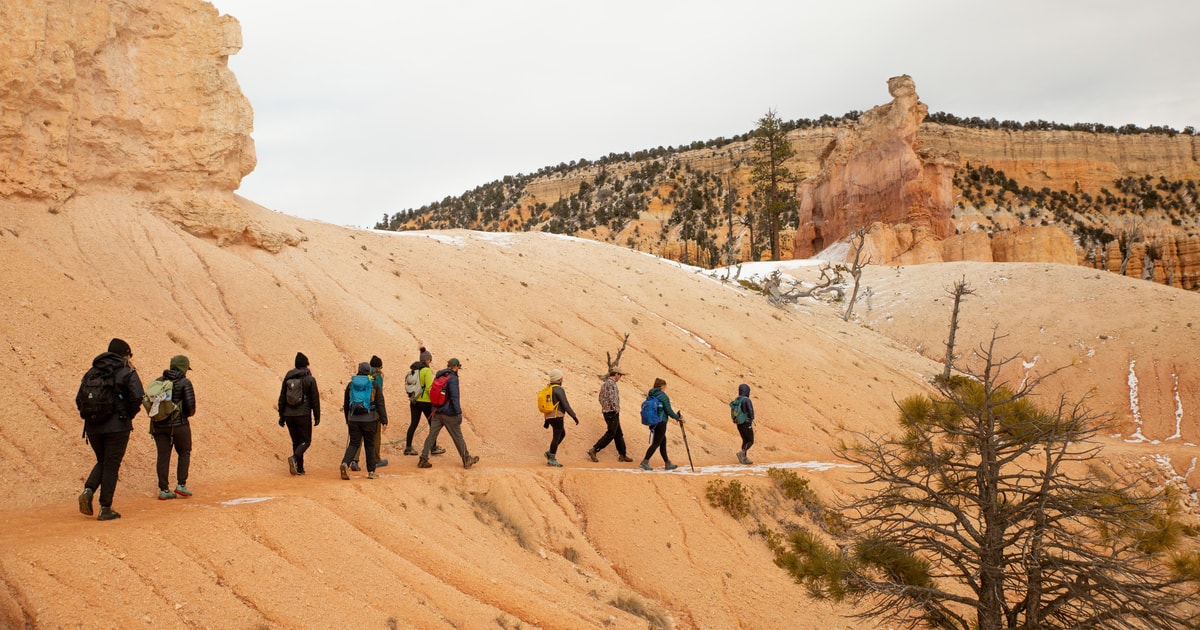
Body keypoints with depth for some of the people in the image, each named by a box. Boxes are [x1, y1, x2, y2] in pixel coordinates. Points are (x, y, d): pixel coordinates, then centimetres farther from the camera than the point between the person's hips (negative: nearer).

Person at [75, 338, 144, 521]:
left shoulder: (91, 372, 12)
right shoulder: (127, 372, -4)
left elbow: (79, 400, 9)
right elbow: (137, 397, -15)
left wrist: (91, 415, 16)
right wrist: (129, 415, 1)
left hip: (93, 427, 5)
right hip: (117, 427, -5)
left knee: (102, 462, 22)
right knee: (111, 465, 2)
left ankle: (88, 490, -1)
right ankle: (105, 509, 4)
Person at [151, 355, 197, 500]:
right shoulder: (184, 382, -6)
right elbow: (190, 404, -13)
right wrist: (189, 413, 8)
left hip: (159, 424, 4)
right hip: (178, 424, -4)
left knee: (163, 456, 7)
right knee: (184, 453, 13)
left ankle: (163, 490, 7)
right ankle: (181, 485, 7)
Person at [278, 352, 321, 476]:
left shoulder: (287, 378, 7)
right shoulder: (310, 379, -5)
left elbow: (282, 399, 10)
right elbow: (315, 399, -5)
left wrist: (282, 416, 16)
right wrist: (317, 417, 1)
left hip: (289, 415, 4)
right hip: (303, 415, -4)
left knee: (296, 441, 13)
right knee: (305, 441, 4)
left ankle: (299, 468, 10)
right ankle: (294, 457, -23)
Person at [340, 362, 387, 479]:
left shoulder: (350, 385, 7)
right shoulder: (374, 385, -2)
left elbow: (346, 404, 15)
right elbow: (380, 404, -6)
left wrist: (347, 420, 26)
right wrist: (384, 421, -5)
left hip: (353, 419, 2)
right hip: (369, 420, -2)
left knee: (353, 443, 6)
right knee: (370, 445, 8)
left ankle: (345, 463, -20)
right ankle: (371, 472, 12)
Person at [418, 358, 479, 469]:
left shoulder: (438, 376, 8)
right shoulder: (453, 378, -15)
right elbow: (454, 397, -21)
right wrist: (459, 413, -18)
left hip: (437, 413, 6)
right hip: (449, 414, -6)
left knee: (431, 435, 6)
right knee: (458, 437, 6)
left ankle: (423, 460, 2)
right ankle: (467, 460, 18)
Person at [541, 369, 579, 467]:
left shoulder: (548, 389, 14)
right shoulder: (559, 389, -15)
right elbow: (566, 405, -19)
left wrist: (547, 421, 23)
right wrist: (574, 417, -15)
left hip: (549, 417, 9)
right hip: (557, 417, -9)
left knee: (562, 434, 21)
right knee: (556, 437, -3)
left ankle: (550, 452, 14)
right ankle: (551, 459, -2)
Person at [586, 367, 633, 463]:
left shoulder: (604, 383, 16)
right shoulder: (611, 383, -15)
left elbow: (601, 398, 20)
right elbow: (612, 398, -23)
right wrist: (616, 409, -16)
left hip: (606, 411, 10)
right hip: (612, 413, -10)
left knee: (619, 434, 14)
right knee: (610, 434, -6)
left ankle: (622, 455, 18)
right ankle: (593, 450, -8)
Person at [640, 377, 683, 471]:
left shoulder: (650, 396, 8)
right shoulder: (663, 396, -13)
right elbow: (669, 411, -13)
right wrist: (678, 417, 1)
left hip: (652, 423, 8)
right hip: (661, 423, -8)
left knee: (663, 442, 16)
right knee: (656, 443, -2)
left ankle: (667, 463, 22)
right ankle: (645, 461, -9)